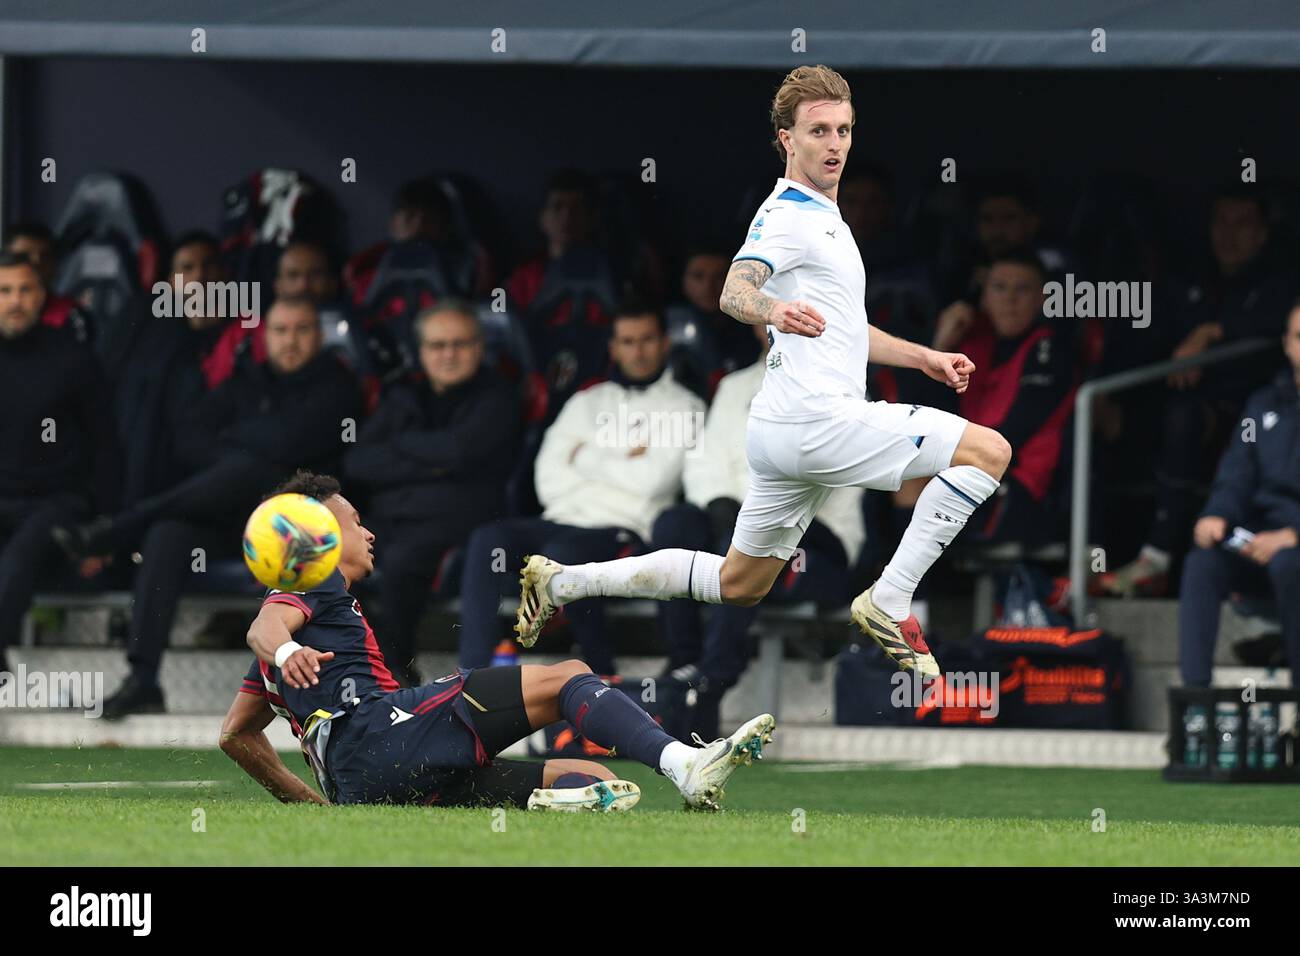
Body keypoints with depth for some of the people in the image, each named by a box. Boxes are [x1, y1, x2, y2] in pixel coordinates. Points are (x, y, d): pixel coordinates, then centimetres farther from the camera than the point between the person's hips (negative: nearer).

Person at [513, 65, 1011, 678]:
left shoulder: (824, 216, 22)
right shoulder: (786, 214, -10)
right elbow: (735, 292, -29)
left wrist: (925, 358, 30)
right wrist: (774, 310, -50)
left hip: (785, 432, 10)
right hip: (816, 421, -10)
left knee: (737, 584, 19)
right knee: (989, 450, -13)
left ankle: (562, 582, 20)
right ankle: (889, 604, -14)